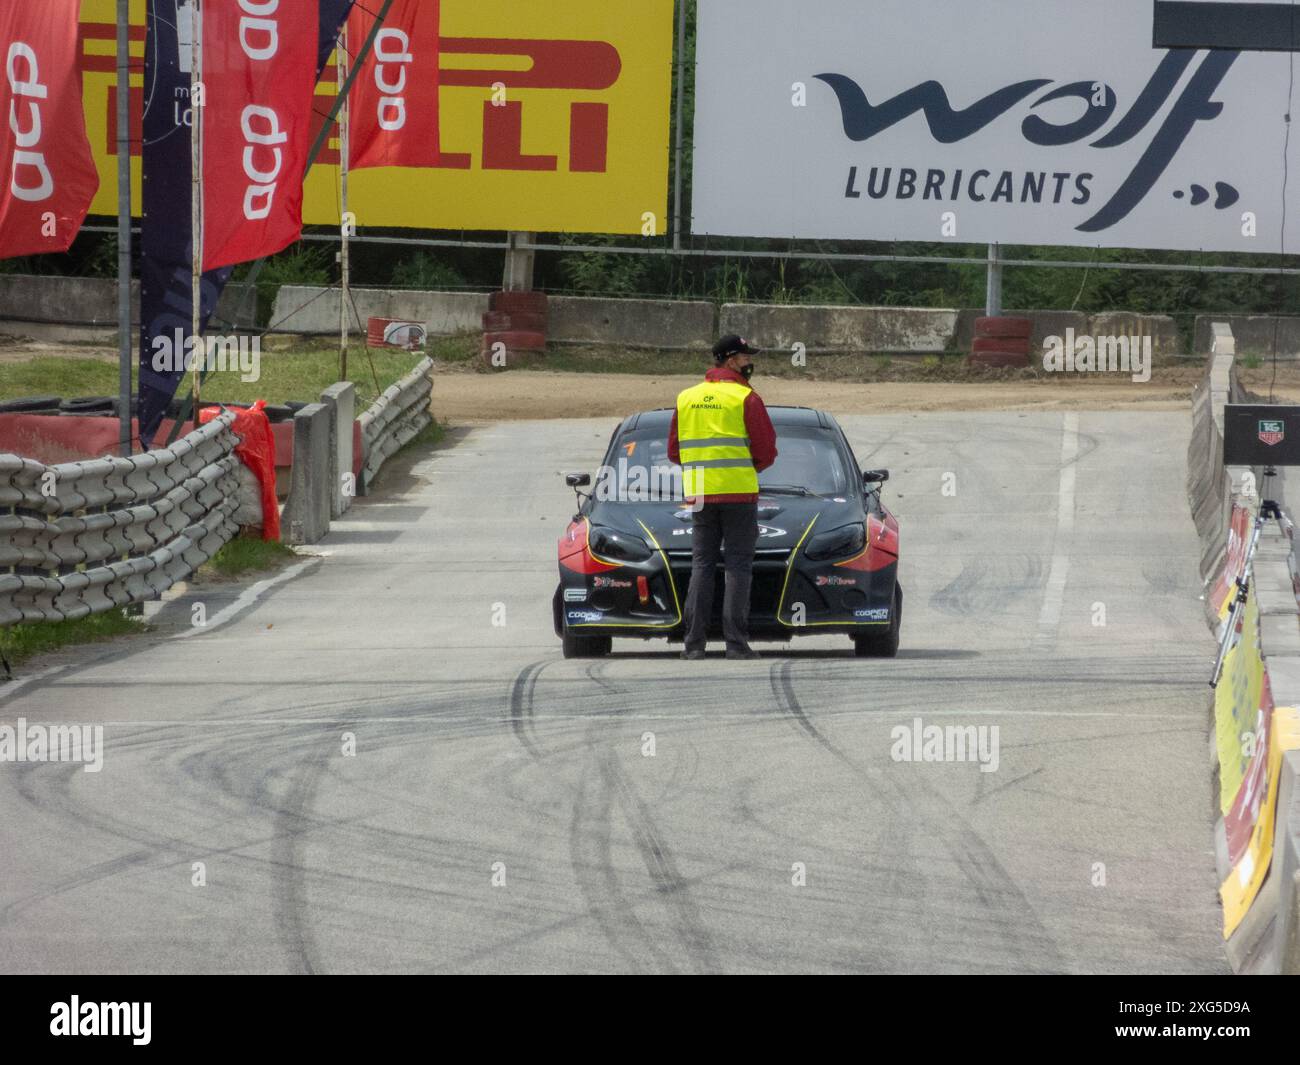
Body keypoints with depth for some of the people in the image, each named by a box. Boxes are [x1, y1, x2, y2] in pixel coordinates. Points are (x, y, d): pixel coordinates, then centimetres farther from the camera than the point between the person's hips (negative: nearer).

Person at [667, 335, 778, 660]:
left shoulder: (686, 398, 10)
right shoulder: (745, 398, -6)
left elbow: (674, 450, 12)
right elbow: (766, 450, -7)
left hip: (699, 496, 4)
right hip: (740, 494, -4)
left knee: (701, 566, 8)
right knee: (738, 567, -1)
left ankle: (694, 642, 2)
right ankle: (736, 642, -5)